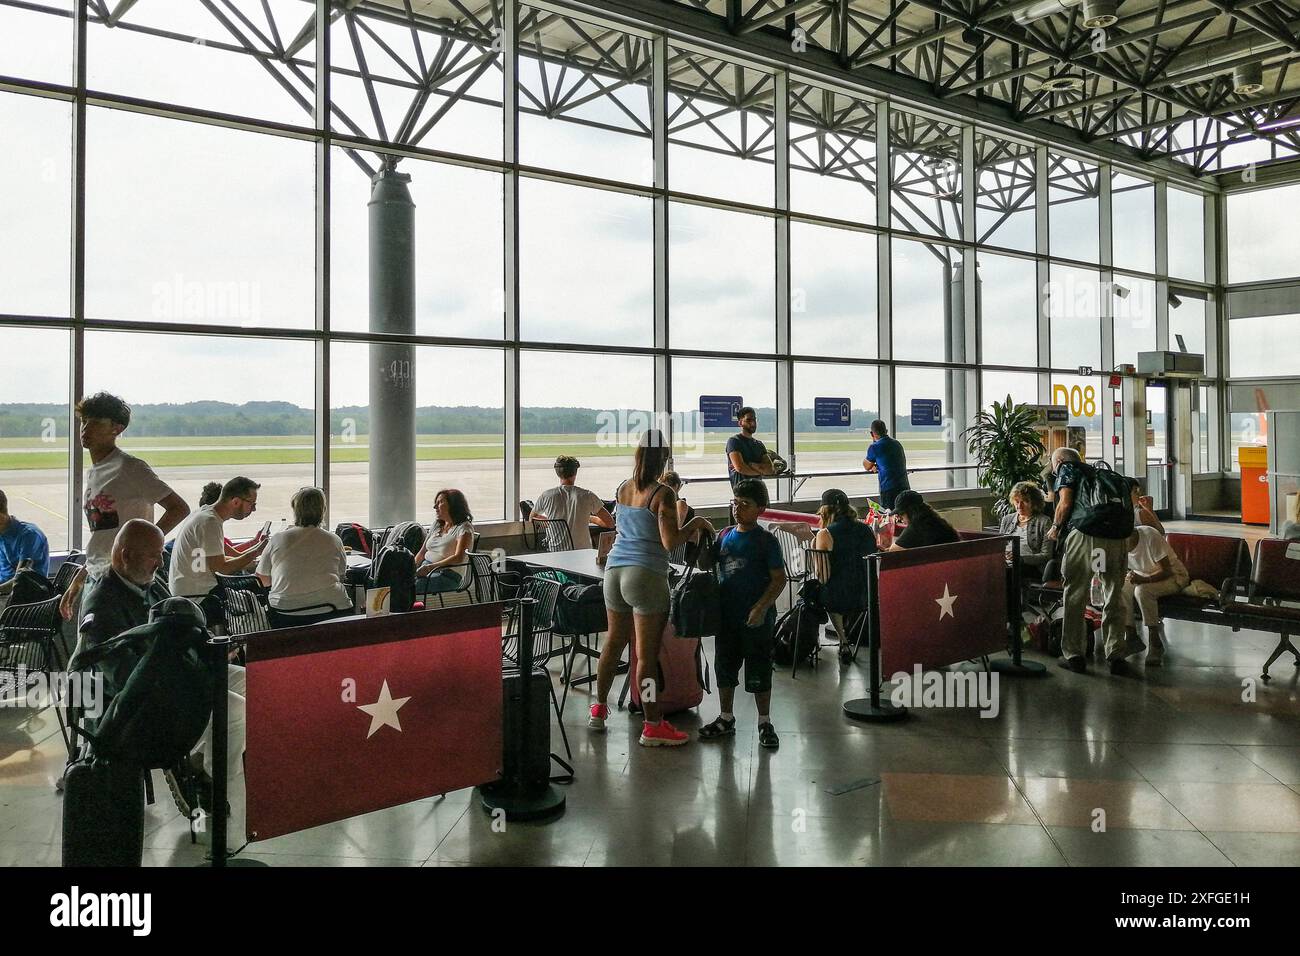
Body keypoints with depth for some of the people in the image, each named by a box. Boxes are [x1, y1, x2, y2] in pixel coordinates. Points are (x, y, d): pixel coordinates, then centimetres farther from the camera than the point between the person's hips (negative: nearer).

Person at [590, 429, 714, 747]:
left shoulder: (622, 490, 8)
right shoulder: (662, 494, -12)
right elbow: (670, 542, -17)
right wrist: (695, 523, -1)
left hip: (614, 571, 7)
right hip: (646, 575, -7)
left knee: (613, 643, 20)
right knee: (647, 654, -1)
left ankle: (599, 709, 33)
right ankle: (652, 727, 7)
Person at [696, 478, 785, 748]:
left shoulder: (766, 540, -9)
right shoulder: (725, 536, 7)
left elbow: (779, 579, -11)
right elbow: (705, 564, 12)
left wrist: (761, 608, -19)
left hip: (756, 618, -5)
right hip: (726, 615, 6)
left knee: (759, 671, 4)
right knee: (724, 667, 15)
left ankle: (765, 723, 19)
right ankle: (726, 718, 31)